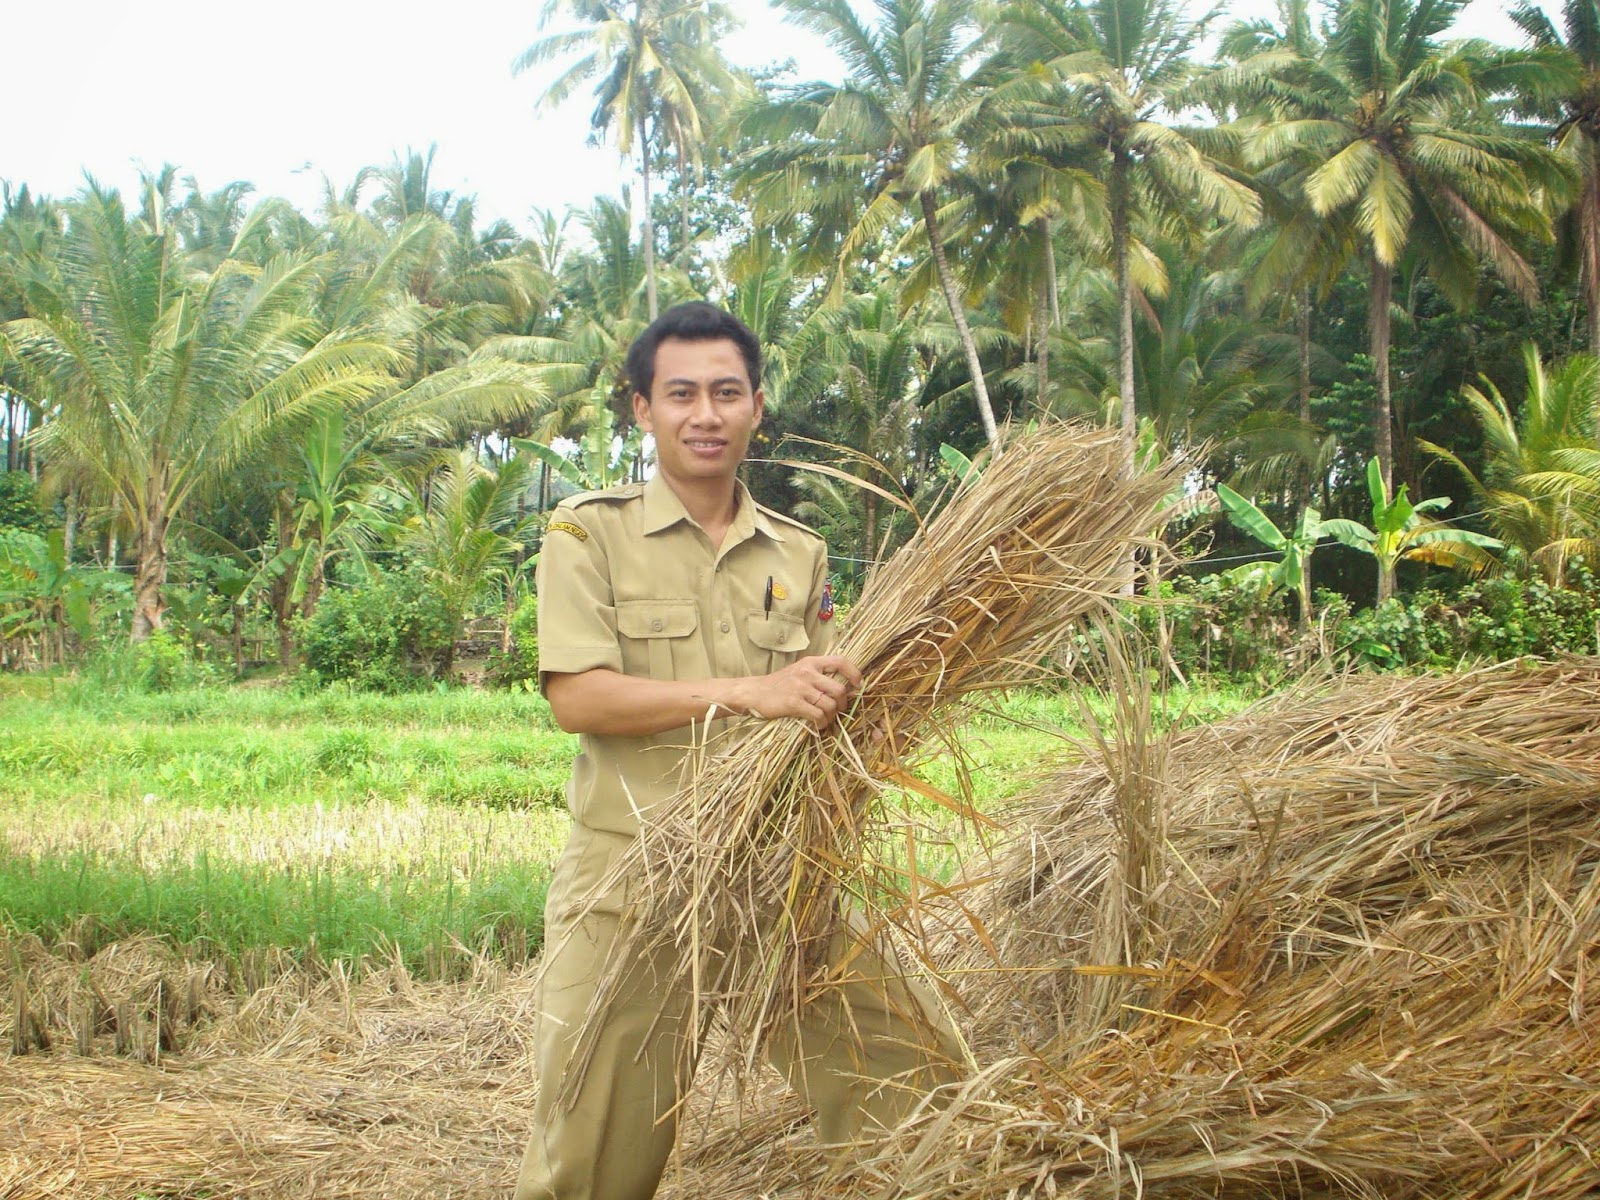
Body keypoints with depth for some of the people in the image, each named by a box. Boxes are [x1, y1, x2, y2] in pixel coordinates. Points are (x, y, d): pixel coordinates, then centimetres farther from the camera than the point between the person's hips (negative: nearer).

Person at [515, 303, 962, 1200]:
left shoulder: (799, 553, 13)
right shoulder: (590, 531, 0)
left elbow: (823, 706, 14)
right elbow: (576, 697, -12)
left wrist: (850, 700, -10)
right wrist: (748, 693, -21)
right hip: (632, 880, -3)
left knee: (923, 1075, 1)